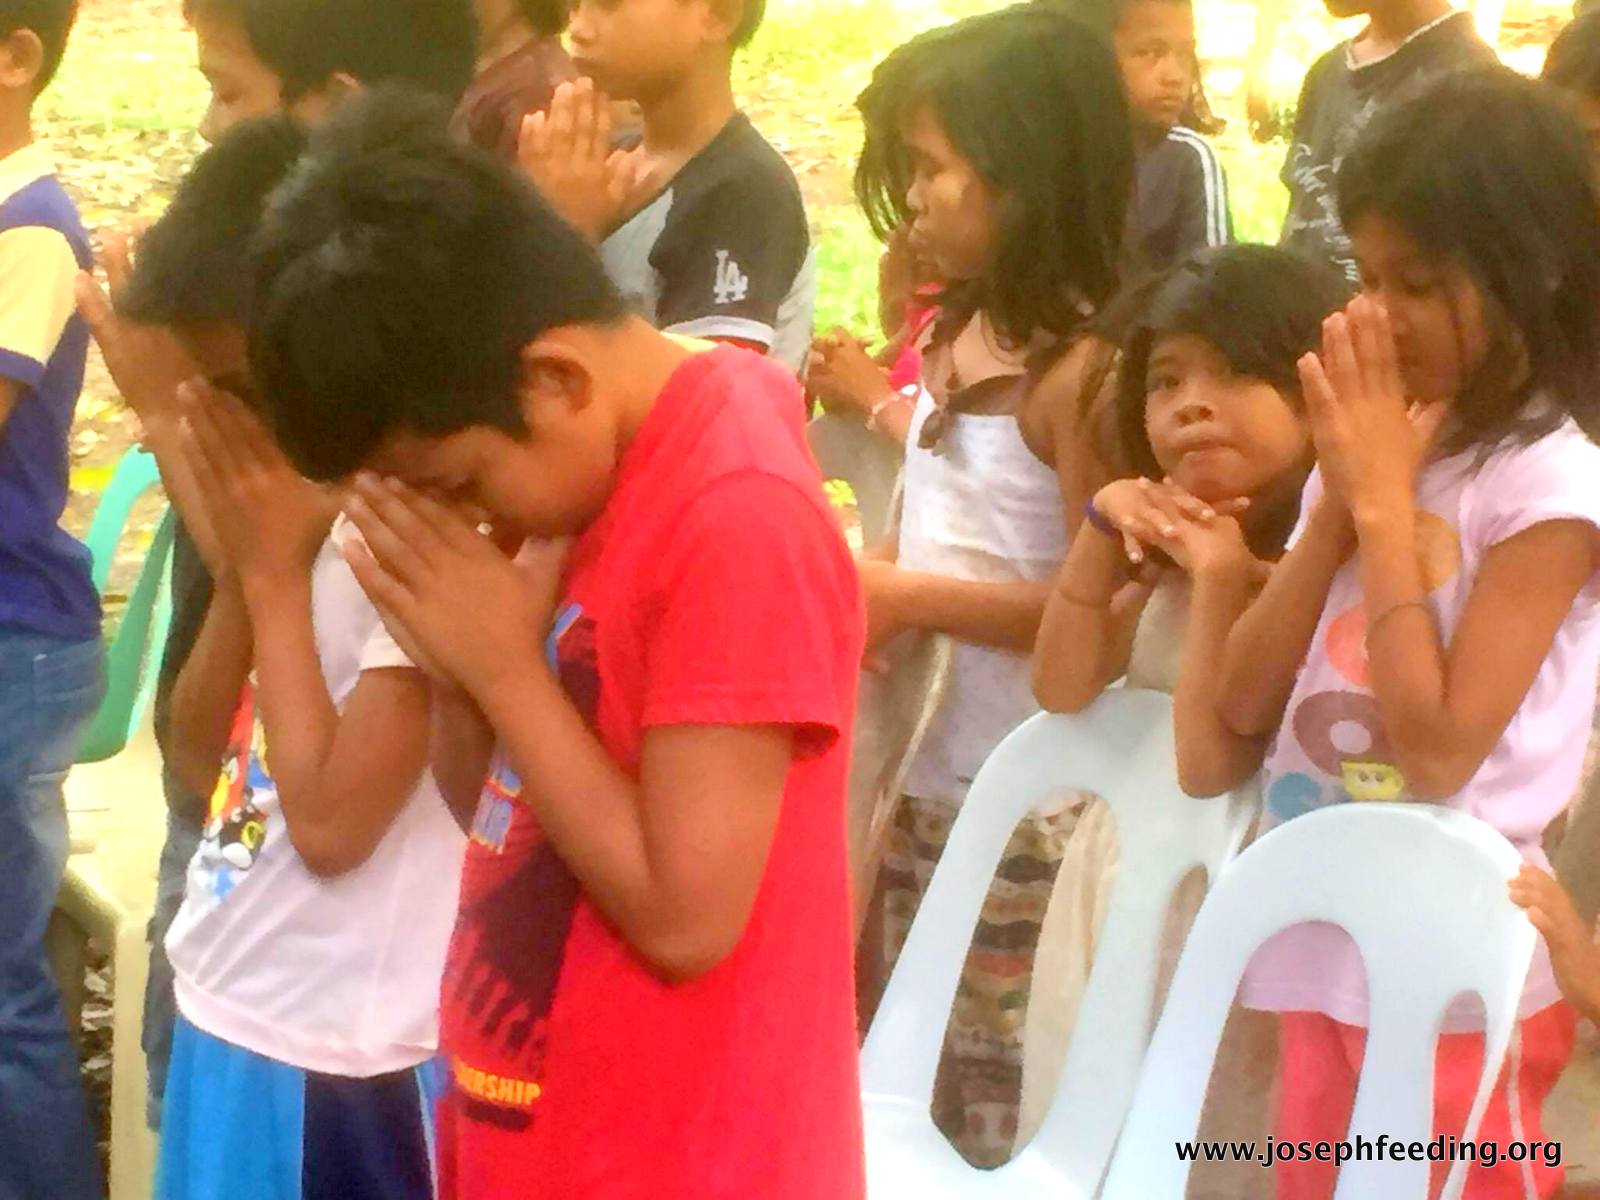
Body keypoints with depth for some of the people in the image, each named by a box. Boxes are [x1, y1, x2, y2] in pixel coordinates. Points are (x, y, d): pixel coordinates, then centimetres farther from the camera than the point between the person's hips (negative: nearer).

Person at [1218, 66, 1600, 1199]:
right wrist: (1340, 499, -6)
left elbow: (1439, 749, -20)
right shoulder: (1371, 456, 7)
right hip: (1323, 953, 7)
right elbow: (1244, 703, 3)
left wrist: (1386, 504, -15)